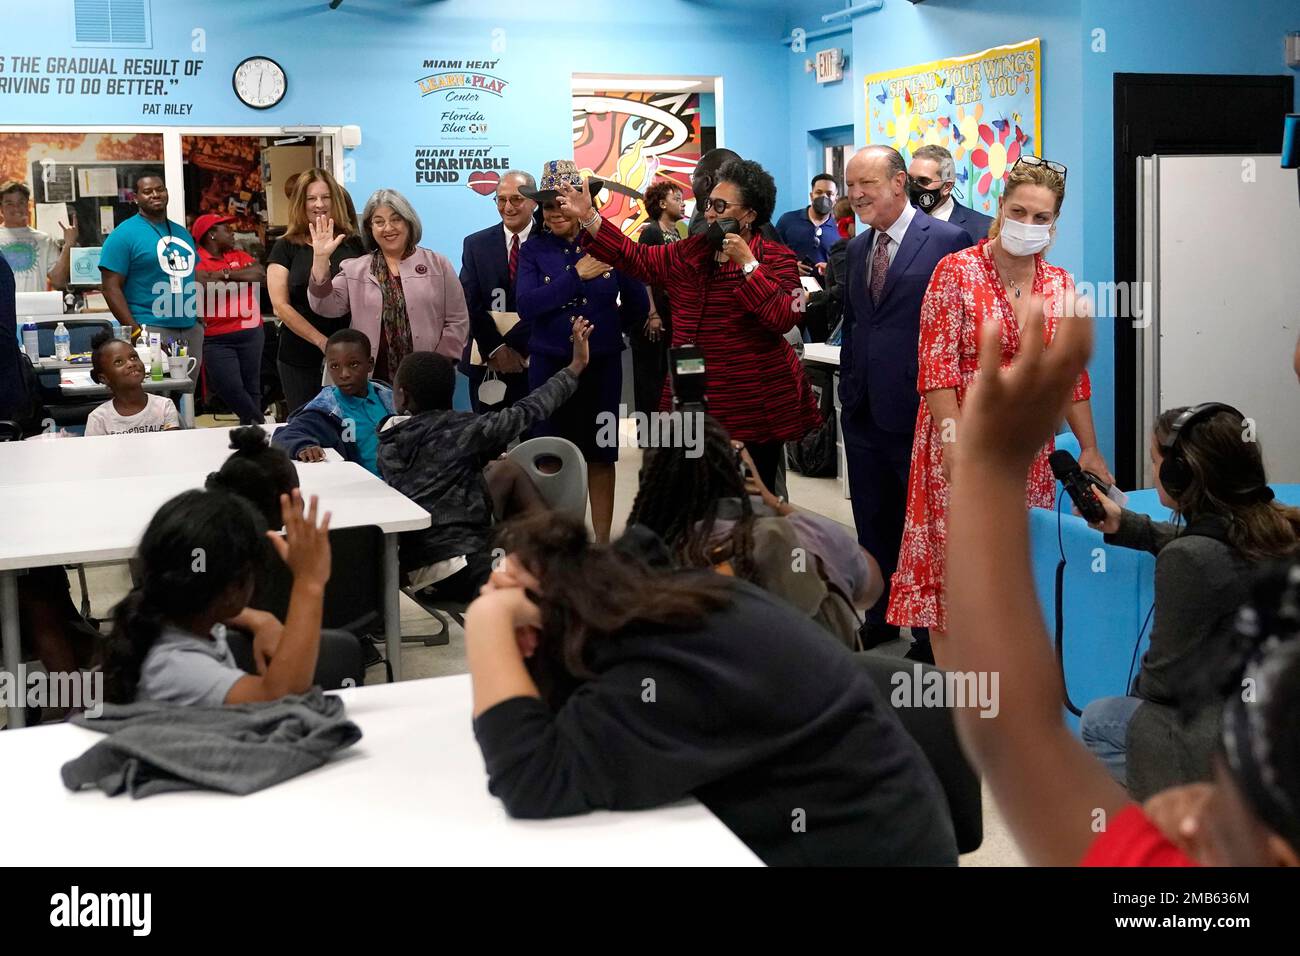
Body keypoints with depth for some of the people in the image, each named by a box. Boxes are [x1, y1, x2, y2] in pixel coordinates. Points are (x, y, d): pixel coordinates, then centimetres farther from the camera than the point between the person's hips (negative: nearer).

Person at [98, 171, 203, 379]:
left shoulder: (182, 232, 16)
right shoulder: (123, 235, -4)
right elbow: (111, 288, -8)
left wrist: (200, 318, 12)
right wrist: (135, 331, -16)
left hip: (191, 330, 7)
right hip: (152, 330, -6)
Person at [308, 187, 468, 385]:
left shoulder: (438, 265, 7)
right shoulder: (354, 270, 10)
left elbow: (457, 321, 4)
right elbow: (326, 306, -2)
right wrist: (321, 258, -12)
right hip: (373, 379, 1)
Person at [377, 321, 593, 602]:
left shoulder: (387, 442, 5)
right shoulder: (453, 429, -13)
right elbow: (526, 412, -9)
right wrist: (576, 365, -1)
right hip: (457, 571, -8)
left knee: (507, 470, 17)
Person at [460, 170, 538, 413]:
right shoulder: (476, 244, 8)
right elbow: (471, 304, 1)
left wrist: (515, 346, -14)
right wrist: (496, 348, -9)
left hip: (534, 363, -3)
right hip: (487, 365, 3)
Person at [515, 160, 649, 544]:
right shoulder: (534, 250, 0)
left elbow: (638, 307, 4)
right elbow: (526, 305, -14)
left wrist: (602, 329, 6)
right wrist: (577, 276, -15)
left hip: (602, 366, 0)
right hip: (549, 367, 0)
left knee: (600, 455, 9)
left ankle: (603, 541, 20)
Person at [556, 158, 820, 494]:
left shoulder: (776, 258, -6)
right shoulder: (690, 253, 10)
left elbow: (784, 318, -19)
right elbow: (636, 258, 11)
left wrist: (747, 264, -21)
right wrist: (588, 217, 5)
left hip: (755, 405, -5)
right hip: (693, 402, 5)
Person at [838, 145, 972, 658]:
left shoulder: (948, 241, -10)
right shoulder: (857, 248, 12)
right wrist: (849, 387, 13)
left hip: (918, 410, -6)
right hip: (864, 412, 7)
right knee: (873, 524, 16)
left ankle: (932, 634, 18)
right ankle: (880, 617, 31)